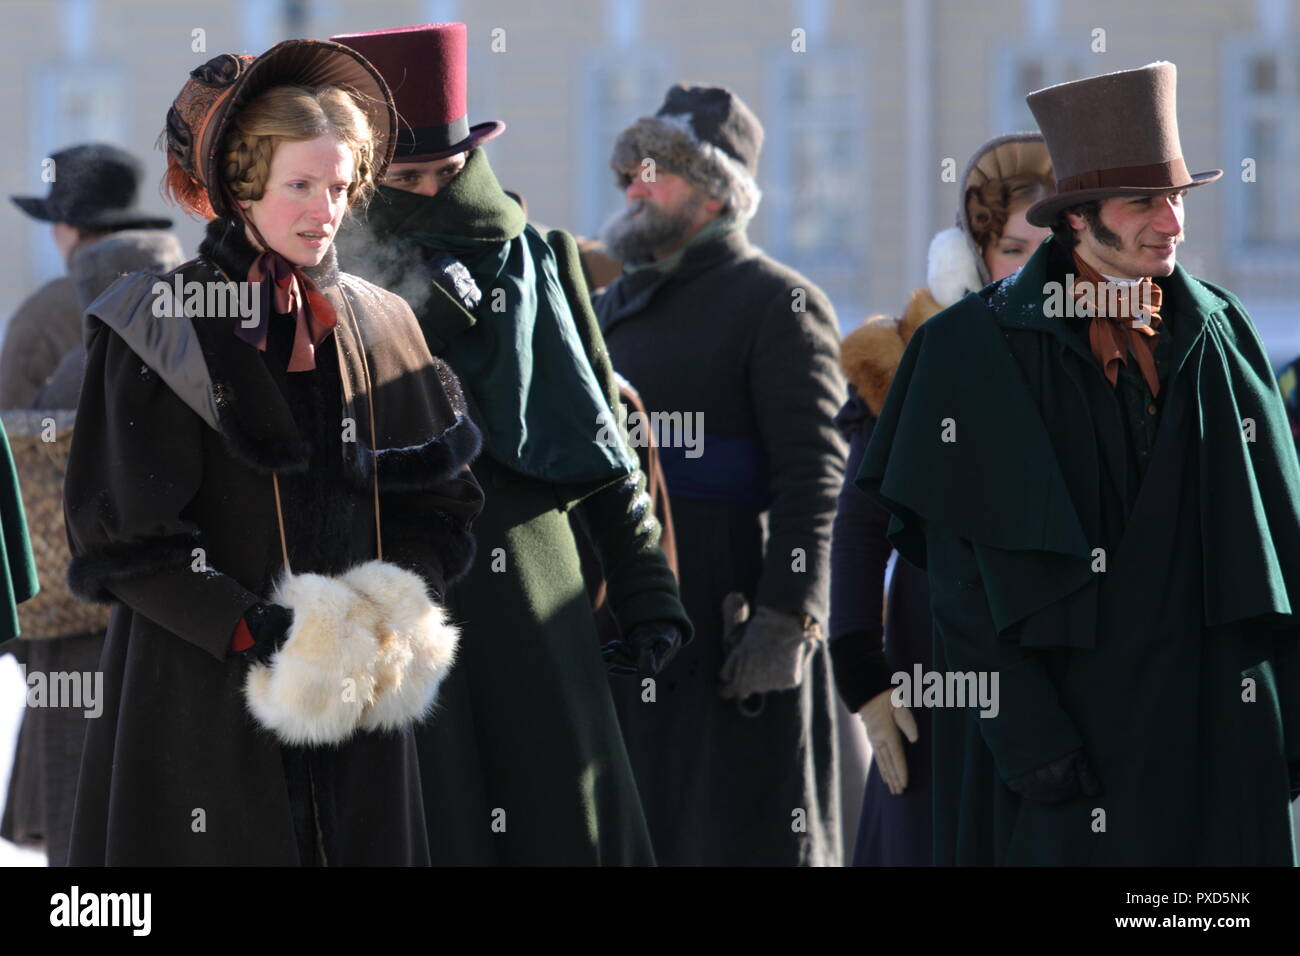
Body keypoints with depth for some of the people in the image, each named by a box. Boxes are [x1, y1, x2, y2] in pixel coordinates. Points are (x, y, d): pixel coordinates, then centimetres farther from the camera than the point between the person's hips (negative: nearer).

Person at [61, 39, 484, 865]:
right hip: (201, 699, -4)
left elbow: (442, 500, 11)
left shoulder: (381, 325, 10)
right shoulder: (155, 328, -5)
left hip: (360, 705, 4)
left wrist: (395, 604, -8)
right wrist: (253, 632, -17)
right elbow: (122, 533, -9)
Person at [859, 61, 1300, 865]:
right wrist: (1021, 730, -14)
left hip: (1216, 721, 3)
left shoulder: (1219, 336, 9)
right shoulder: (978, 348, -3)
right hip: (1061, 720, -3)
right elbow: (962, 572, -6)